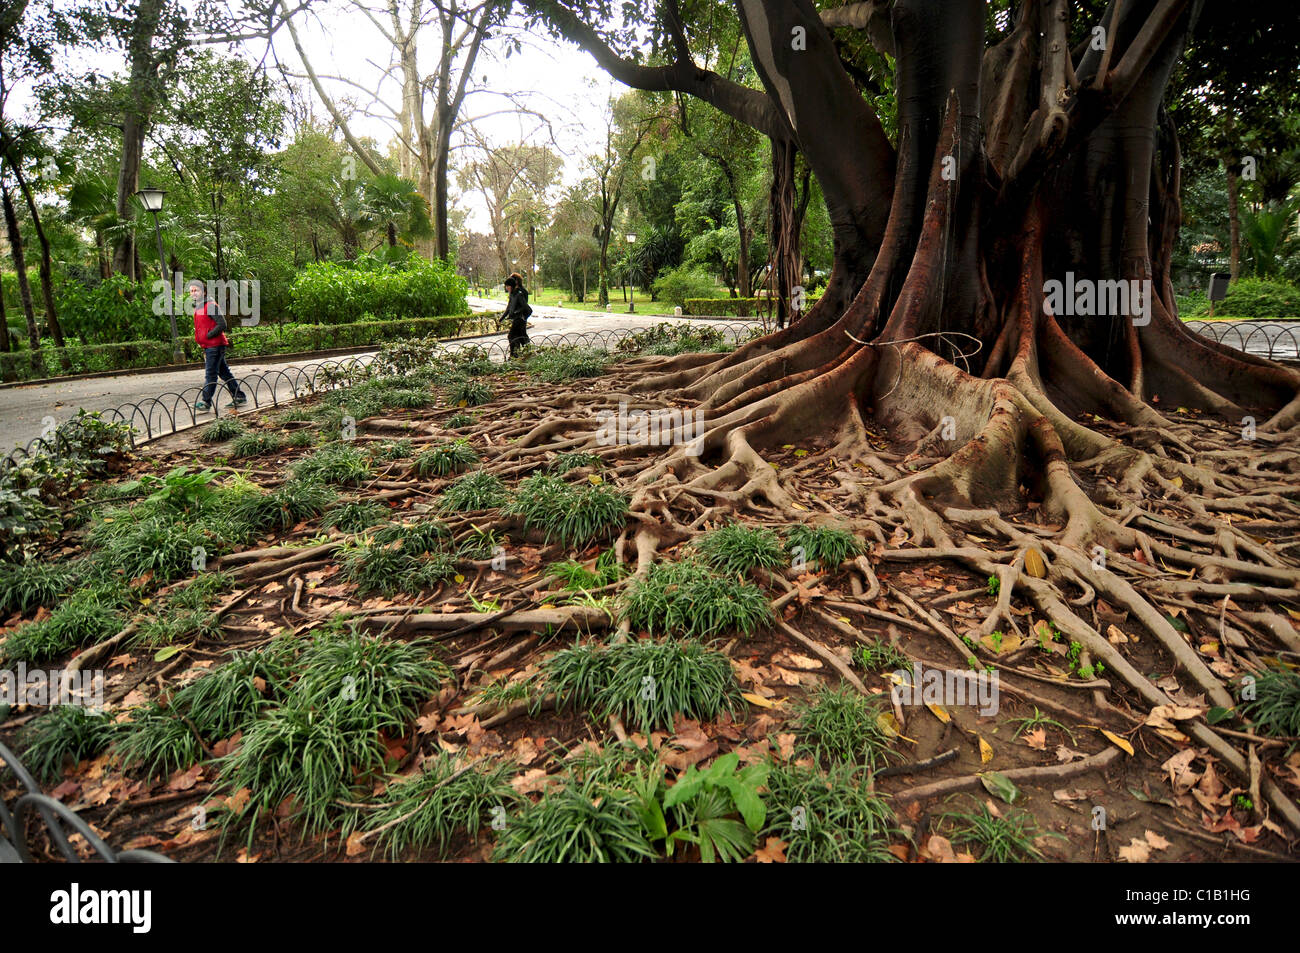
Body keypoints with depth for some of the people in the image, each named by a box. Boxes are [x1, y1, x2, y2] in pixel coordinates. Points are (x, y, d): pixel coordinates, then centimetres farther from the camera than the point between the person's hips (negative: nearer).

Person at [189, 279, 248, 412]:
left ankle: (205, 401, -4)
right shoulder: (198, 308, 17)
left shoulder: (210, 306, -11)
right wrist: (201, 341, 14)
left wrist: (207, 336, -15)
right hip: (208, 346, 10)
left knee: (210, 374, -7)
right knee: (224, 373, 12)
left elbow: (222, 325, -19)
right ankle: (239, 397, 17)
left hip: (214, 345, -10)